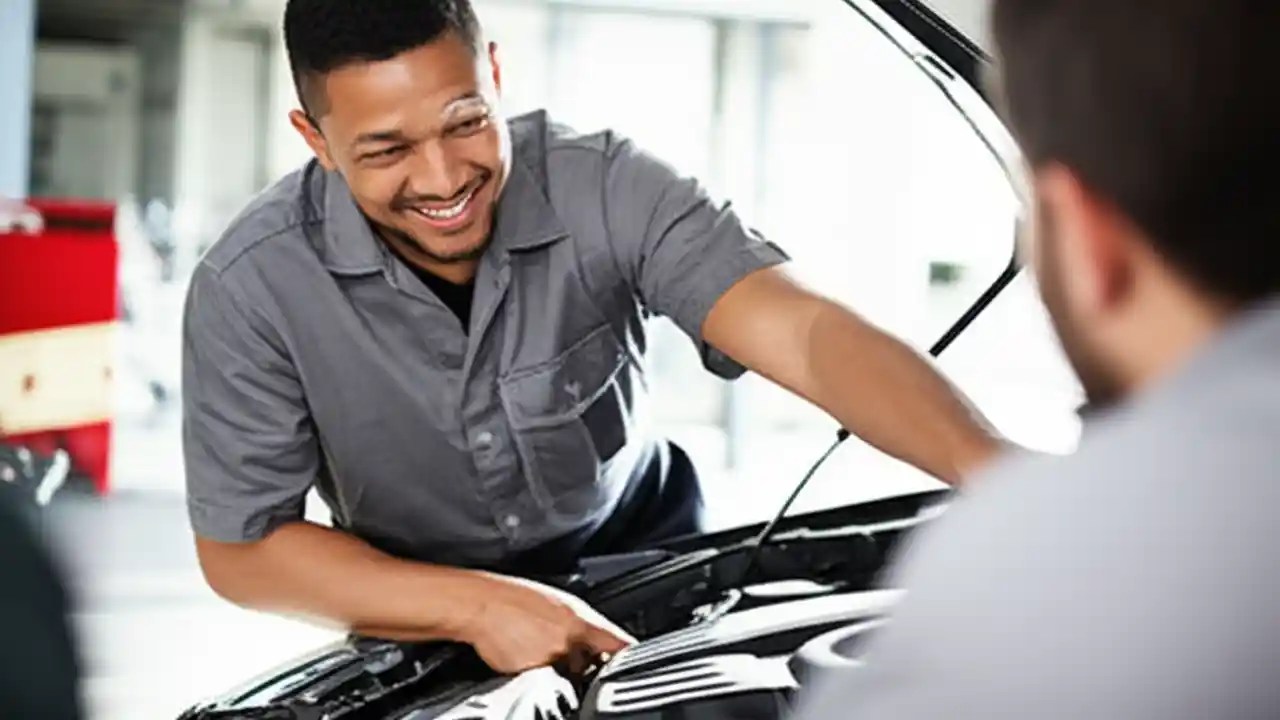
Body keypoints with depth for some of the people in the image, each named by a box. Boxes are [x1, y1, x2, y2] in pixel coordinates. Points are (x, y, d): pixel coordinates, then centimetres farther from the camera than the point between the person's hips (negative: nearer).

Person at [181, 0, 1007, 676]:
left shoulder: (607, 188, -23)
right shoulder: (252, 287, -22)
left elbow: (808, 333, -35)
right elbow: (240, 548, -15)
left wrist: (999, 475, -53)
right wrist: (477, 605, -29)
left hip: (645, 552, 0)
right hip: (425, 626, 0)